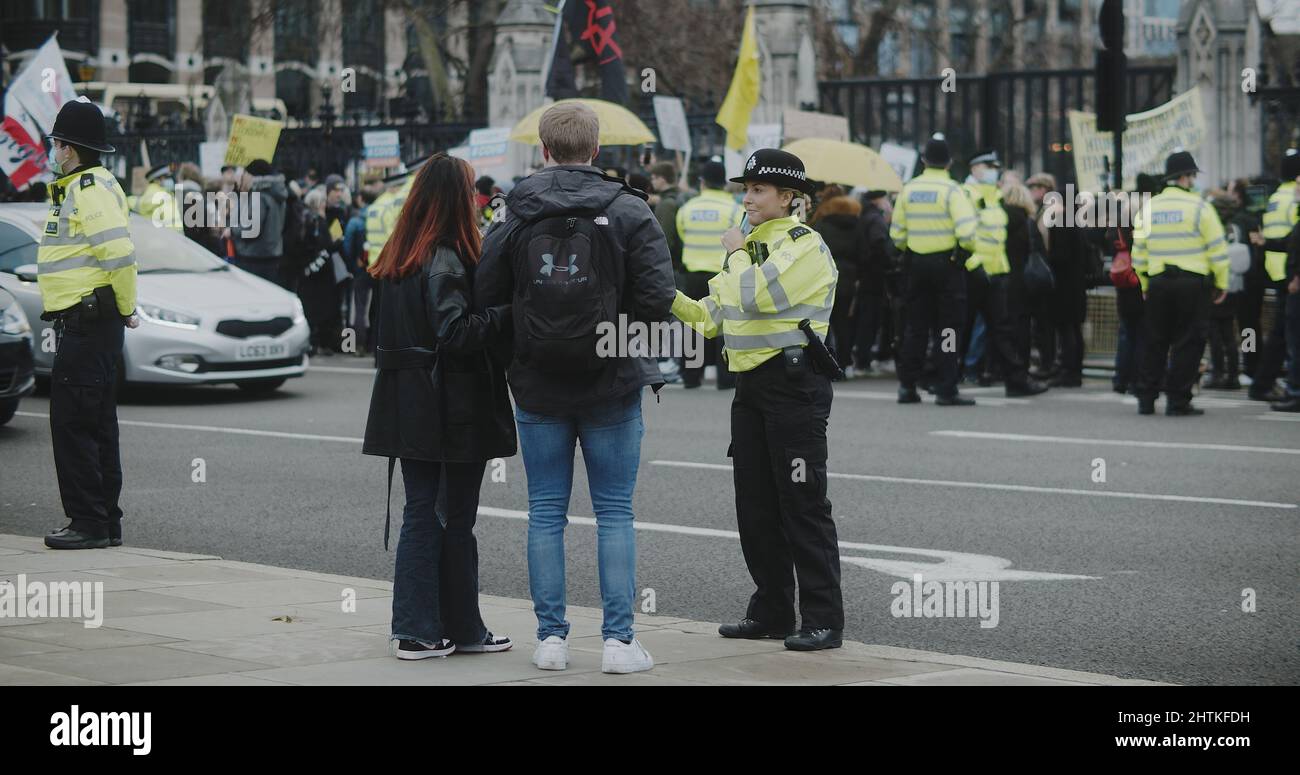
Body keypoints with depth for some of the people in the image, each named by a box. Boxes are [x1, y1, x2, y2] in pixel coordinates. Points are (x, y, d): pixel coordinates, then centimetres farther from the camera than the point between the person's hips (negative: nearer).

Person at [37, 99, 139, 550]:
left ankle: (89, 522, -8)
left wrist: (126, 310, -13)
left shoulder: (92, 191, -15)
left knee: (72, 423, -9)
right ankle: (105, 521, 18)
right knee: (96, 424, 13)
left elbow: (120, 254, -24)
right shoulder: (77, 189, 19)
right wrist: (123, 310, 15)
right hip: (83, 323, 11)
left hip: (87, 323, -11)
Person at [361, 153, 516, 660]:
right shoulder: (446, 260, -15)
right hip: (451, 411, -7)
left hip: (407, 408, 7)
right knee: (456, 517, 2)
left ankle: (415, 631, 7)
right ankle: (461, 629, 11)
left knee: (420, 513, 8)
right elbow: (456, 333, -23)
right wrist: (509, 309, -20)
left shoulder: (398, 256, 10)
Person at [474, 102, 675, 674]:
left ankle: (551, 637, 9)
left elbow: (486, 296, -4)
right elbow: (656, 299, -12)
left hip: (538, 390, 1)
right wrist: (622, 332, 7)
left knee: (546, 513, 8)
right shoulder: (629, 212, -6)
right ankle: (619, 640, 2)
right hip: (611, 389, -1)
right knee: (615, 513, 5)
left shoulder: (515, 213, -2)